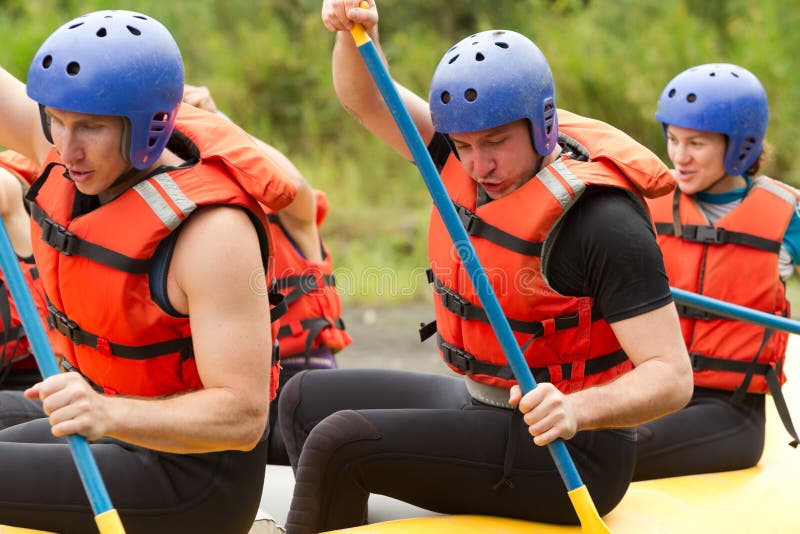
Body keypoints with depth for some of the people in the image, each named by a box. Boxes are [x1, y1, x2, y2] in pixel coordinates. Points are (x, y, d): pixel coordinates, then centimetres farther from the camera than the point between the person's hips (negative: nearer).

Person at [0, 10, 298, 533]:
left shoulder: (211, 231, -26)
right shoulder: (75, 157, -4)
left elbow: (242, 415, -29)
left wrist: (108, 414, -43)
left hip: (190, 479, -8)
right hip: (109, 431, 9)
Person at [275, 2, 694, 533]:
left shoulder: (603, 222, -24)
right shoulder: (472, 159, 0)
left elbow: (672, 378, -26)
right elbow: (367, 99, 3)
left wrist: (576, 410, -44)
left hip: (568, 458, -9)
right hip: (480, 406, 9)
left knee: (340, 443, -22)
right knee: (307, 399, 16)